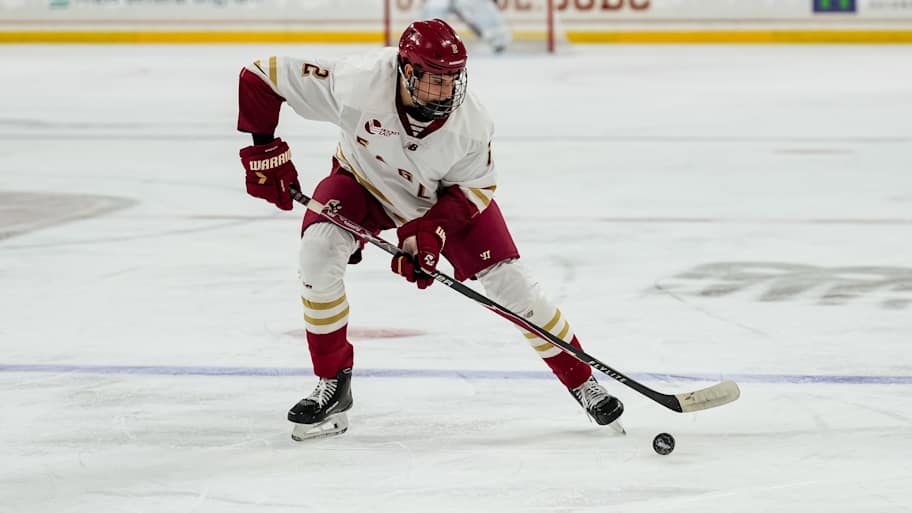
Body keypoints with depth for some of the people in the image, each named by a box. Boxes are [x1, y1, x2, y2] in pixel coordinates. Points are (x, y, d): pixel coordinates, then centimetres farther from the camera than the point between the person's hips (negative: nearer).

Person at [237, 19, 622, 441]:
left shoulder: (471, 121, -31)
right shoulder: (356, 82, -37)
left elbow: (474, 186, -14)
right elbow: (259, 78, -27)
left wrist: (431, 231, -29)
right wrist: (265, 152, -25)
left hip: (446, 197, 0)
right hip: (365, 182, 0)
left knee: (508, 281, -7)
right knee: (319, 247, -27)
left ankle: (582, 383, 13)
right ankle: (332, 384, -11)